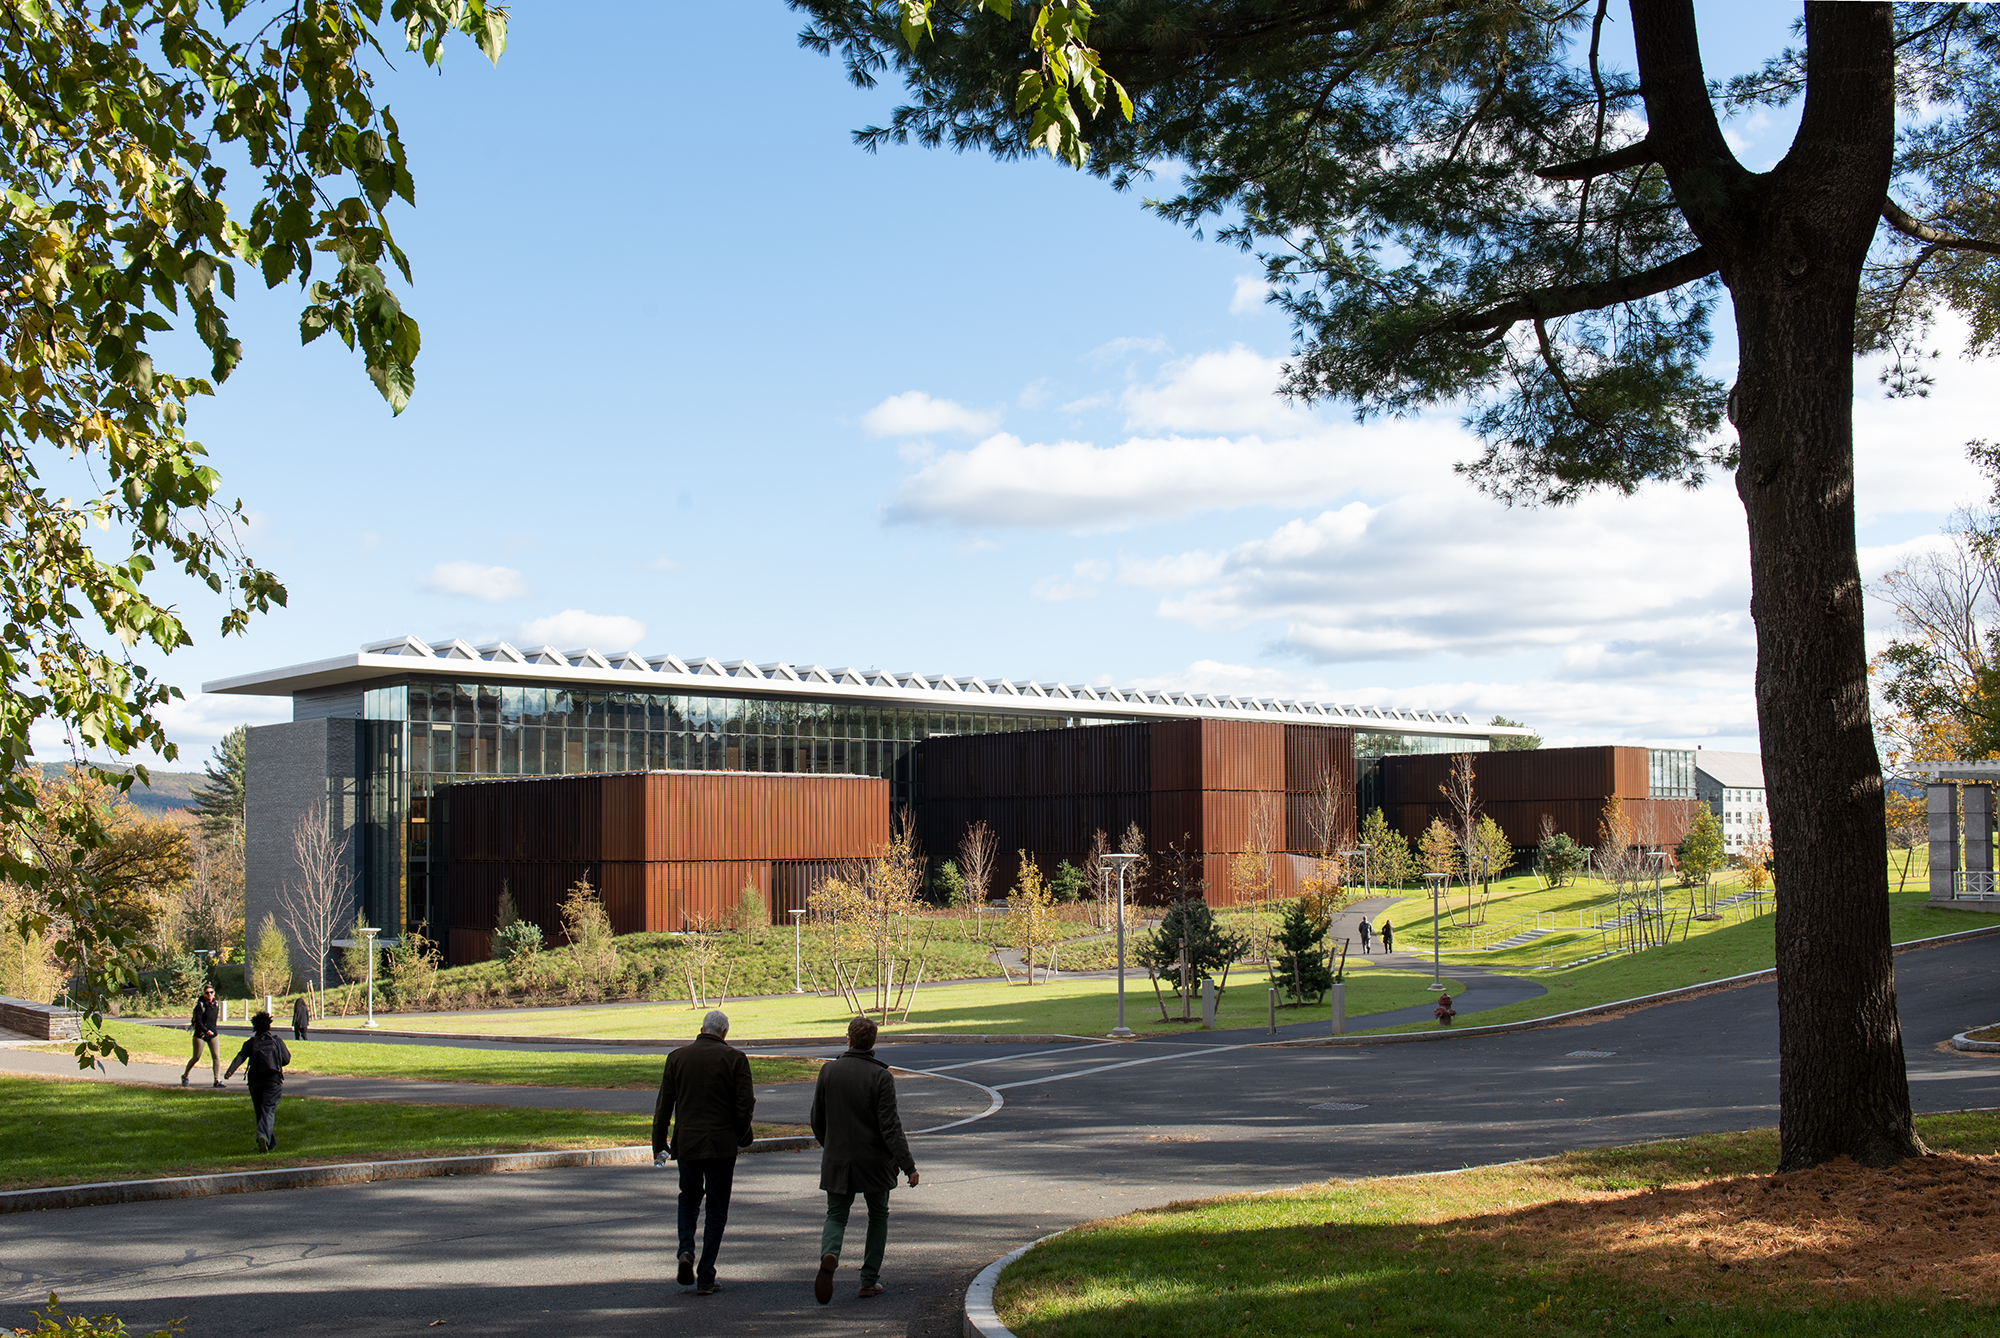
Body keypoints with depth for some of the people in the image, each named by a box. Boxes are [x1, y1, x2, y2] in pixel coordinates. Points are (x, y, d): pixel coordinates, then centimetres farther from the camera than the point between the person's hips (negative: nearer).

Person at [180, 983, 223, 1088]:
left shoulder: (216, 1004, 6)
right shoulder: (200, 1005, -12)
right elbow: (198, 1021, -19)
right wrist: (206, 1030, -32)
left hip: (212, 1034, 5)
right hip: (200, 1034, -5)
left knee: (216, 1056, -7)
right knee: (196, 1057, 4)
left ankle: (217, 1080, -7)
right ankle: (185, 1076, 26)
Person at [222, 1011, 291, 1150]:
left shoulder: (250, 1043, 5)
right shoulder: (277, 1041, 4)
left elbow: (240, 1057, -11)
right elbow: (286, 1060, 7)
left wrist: (230, 1071, -24)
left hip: (255, 1082, 1)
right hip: (273, 1080, -1)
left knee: (260, 1113, 15)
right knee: (268, 1111, -7)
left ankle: (271, 1144, 20)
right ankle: (264, 1136, -35)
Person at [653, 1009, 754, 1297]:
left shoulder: (677, 1058, 2)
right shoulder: (735, 1059, -5)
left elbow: (663, 1106, 4)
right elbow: (744, 1106, -8)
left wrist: (659, 1144, 12)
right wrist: (743, 1136, 10)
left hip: (686, 1143, 2)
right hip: (722, 1144, -2)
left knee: (689, 1200, 23)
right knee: (717, 1211, 7)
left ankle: (686, 1251, 0)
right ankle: (706, 1278, 3)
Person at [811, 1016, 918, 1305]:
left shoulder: (828, 1071, -2)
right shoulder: (881, 1077, -12)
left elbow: (817, 1119, 6)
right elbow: (890, 1126, -16)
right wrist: (908, 1165, -14)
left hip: (837, 1160, 2)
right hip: (874, 1161, -2)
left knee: (836, 1214, 12)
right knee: (878, 1215, 16)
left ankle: (829, 1256, -19)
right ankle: (870, 1280, 14)